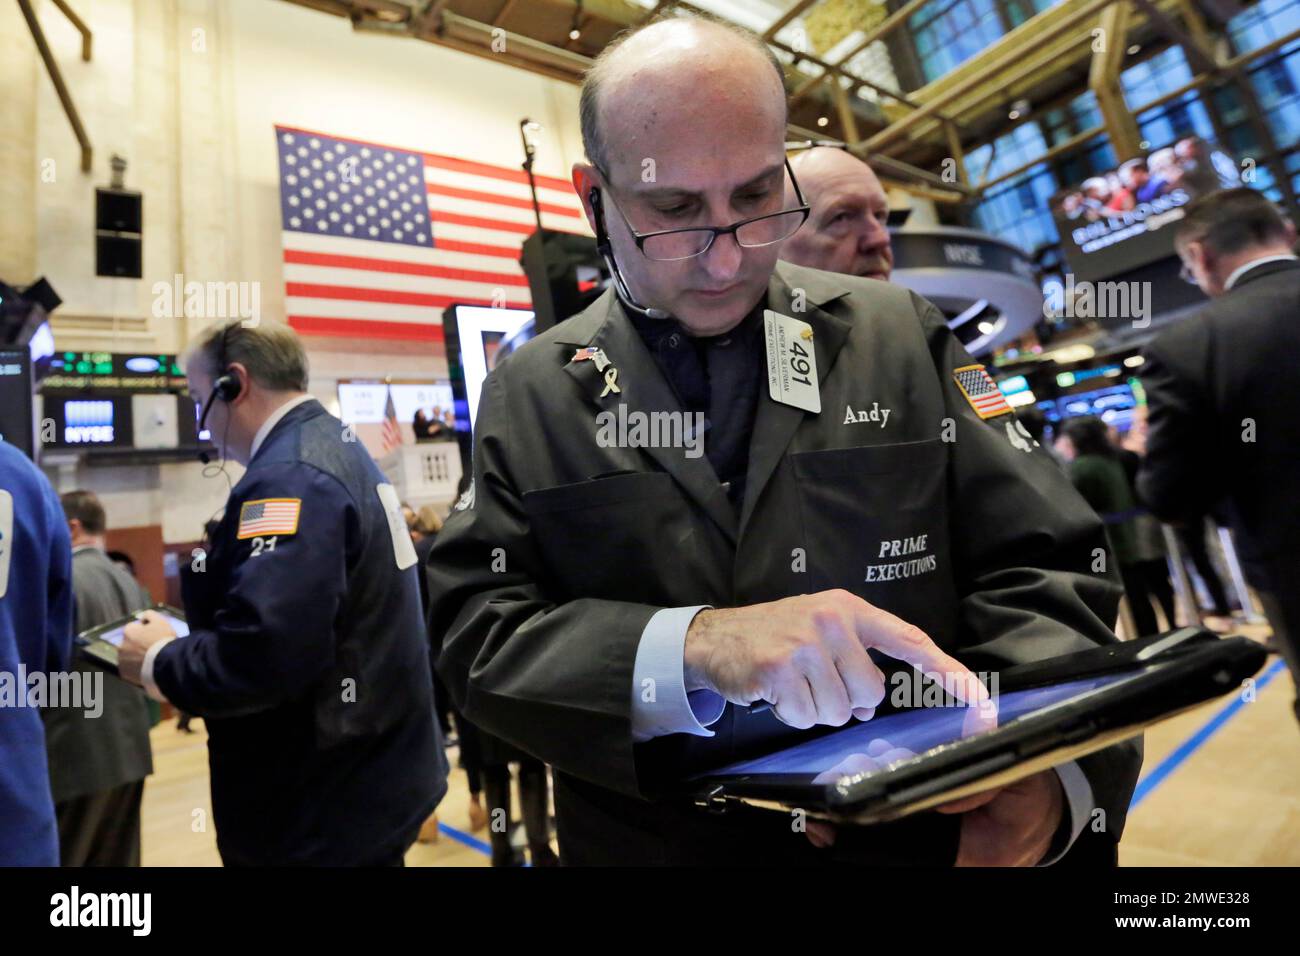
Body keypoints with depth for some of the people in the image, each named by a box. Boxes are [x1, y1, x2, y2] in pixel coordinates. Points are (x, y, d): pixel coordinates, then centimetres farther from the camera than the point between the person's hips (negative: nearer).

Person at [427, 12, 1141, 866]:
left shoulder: (903, 336, -5)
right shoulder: (529, 393, -6)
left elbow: (1038, 572, -5)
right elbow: (474, 630, -12)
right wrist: (692, 646, -29)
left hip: (924, 838, 1)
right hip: (649, 845, 0)